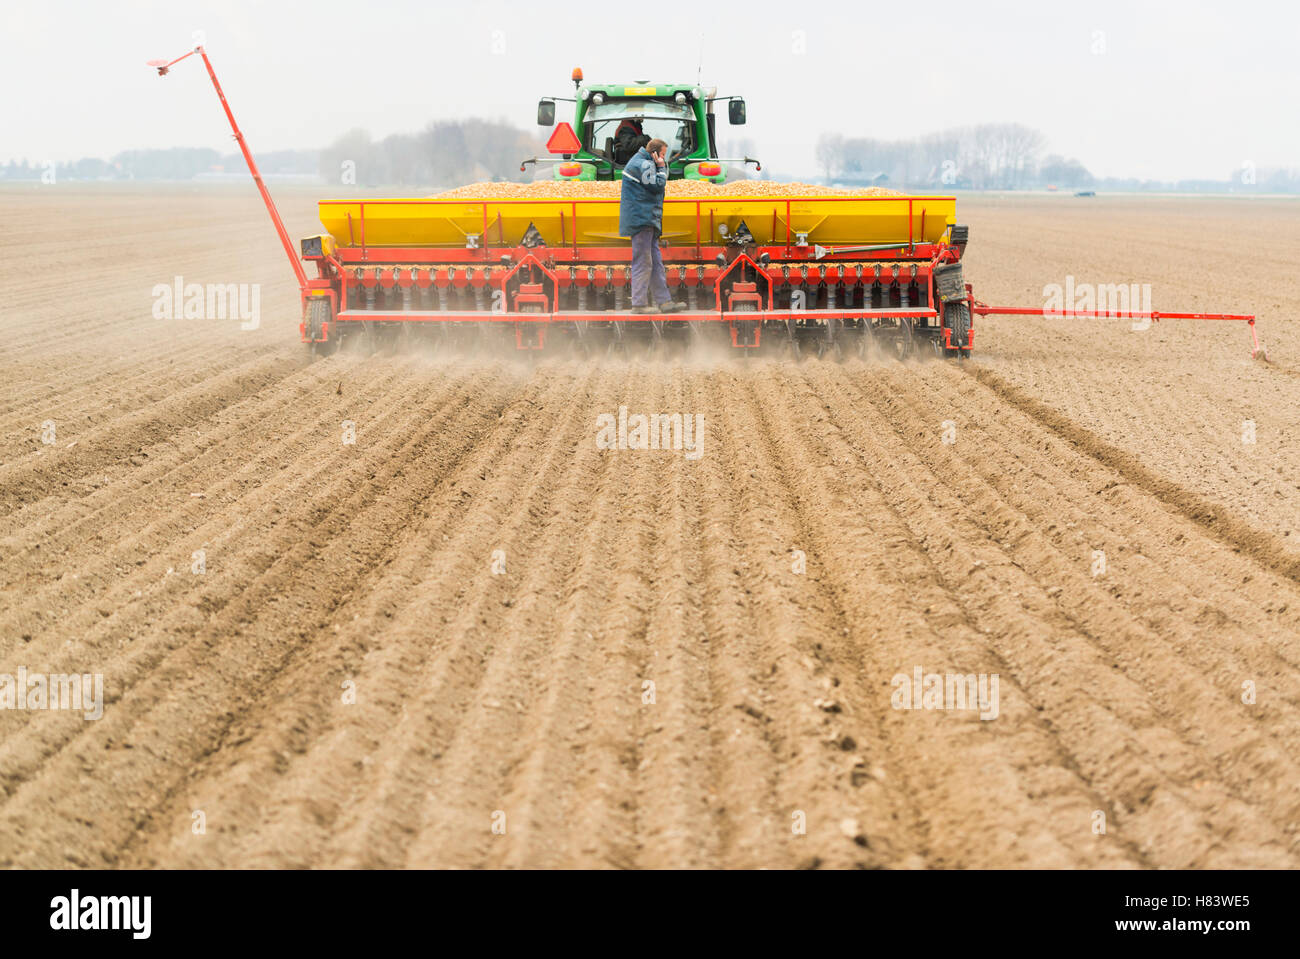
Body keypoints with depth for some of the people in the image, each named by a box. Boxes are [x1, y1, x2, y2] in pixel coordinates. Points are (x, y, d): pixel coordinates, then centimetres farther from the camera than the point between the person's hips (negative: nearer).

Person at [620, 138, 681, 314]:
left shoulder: (644, 164, 23)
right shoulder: (643, 165, -11)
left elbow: (656, 187, 23)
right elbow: (657, 186, -15)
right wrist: (661, 167, -6)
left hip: (647, 220, 11)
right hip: (641, 219, -11)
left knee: (655, 262, 9)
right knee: (643, 261, -9)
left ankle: (664, 301, 10)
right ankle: (639, 303, -7)